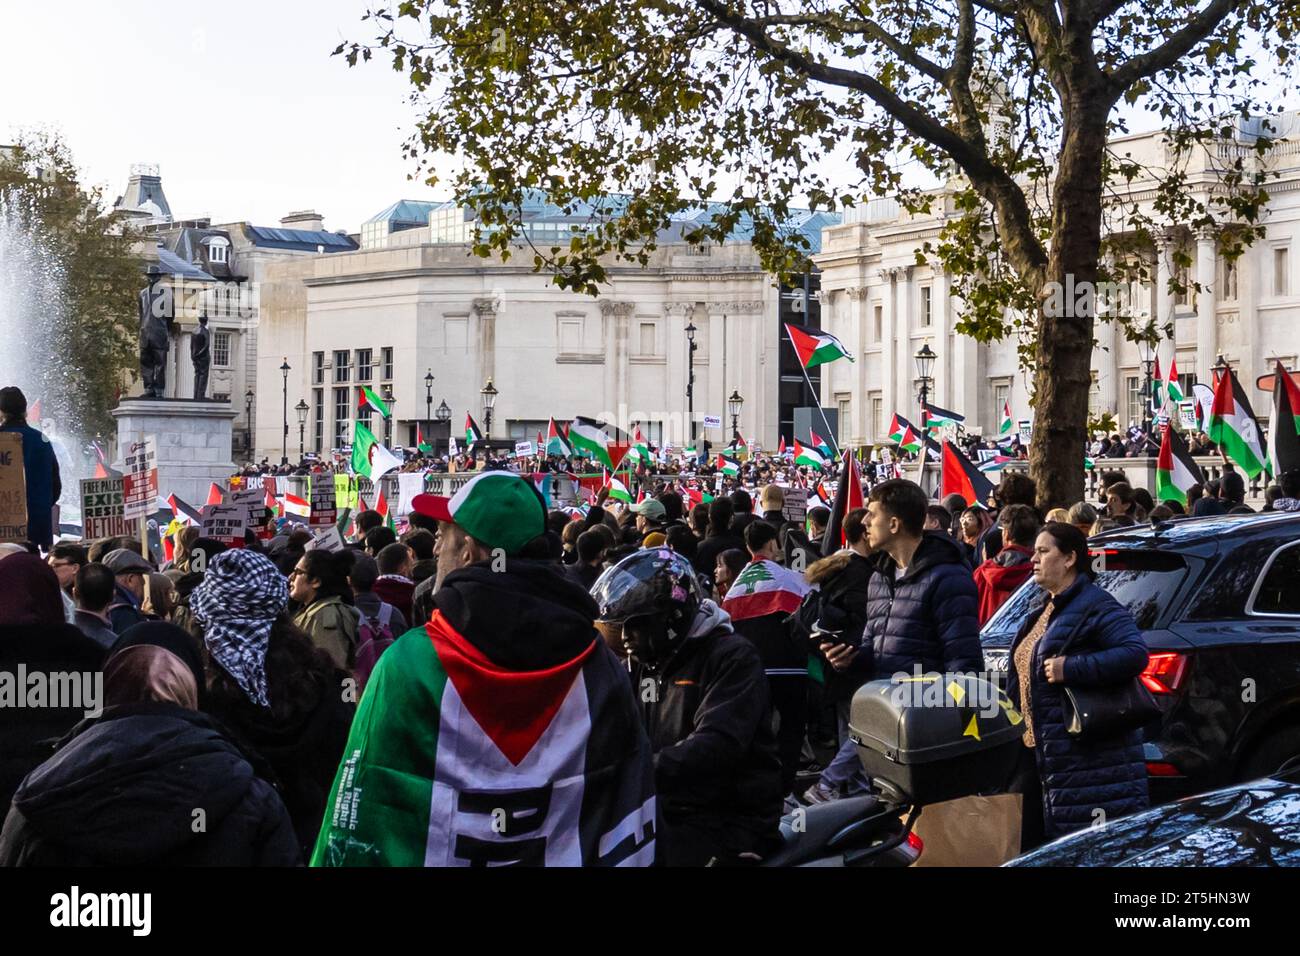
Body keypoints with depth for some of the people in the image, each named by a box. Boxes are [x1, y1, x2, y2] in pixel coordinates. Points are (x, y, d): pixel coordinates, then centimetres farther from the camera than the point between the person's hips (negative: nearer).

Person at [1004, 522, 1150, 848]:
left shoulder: (1096, 607, -11)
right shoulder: (1044, 610, 20)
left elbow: (1135, 653, -25)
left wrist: (1070, 668, -27)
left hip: (1088, 760, -10)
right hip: (1040, 754, 10)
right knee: (1038, 848, 14)